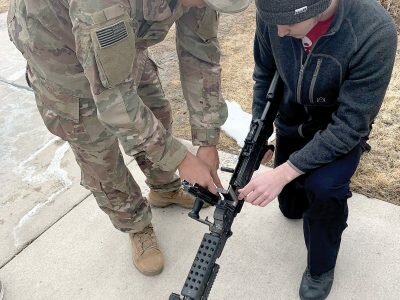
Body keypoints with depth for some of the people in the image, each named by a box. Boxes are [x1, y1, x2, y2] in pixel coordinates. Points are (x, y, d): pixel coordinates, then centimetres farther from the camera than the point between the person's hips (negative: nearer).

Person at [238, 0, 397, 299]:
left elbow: (349, 124, -31)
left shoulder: (375, 33, -36)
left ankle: (321, 268, -3)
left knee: (323, 188, -32)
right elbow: (265, 73, -6)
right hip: (291, 120, 4)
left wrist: (284, 173, -37)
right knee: (291, 208, 15)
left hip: (342, 127, -3)